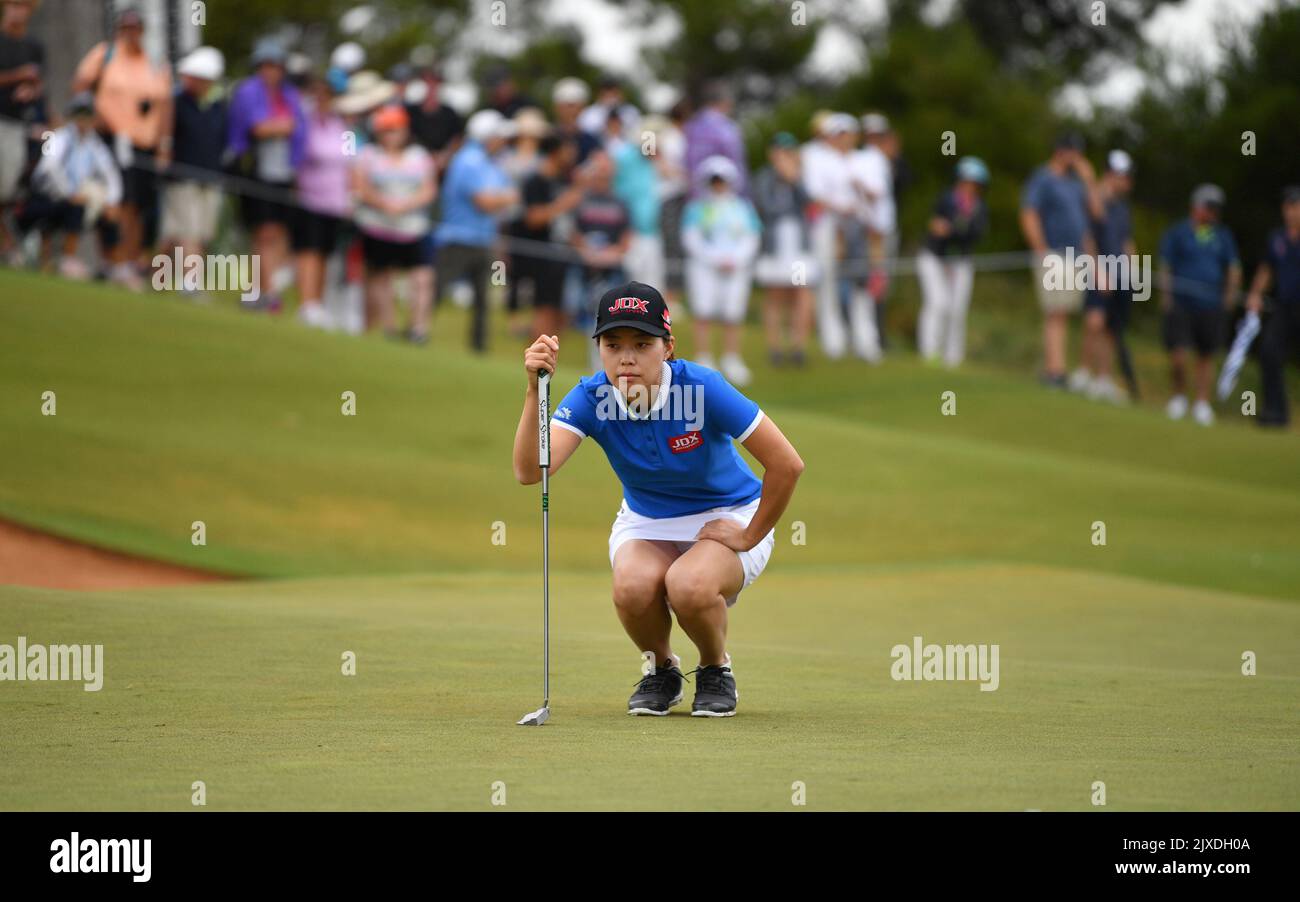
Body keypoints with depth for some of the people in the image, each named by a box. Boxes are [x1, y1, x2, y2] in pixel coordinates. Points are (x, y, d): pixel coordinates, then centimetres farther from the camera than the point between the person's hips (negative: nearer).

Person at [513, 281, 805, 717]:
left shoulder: (702, 388, -27)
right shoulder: (592, 398, -18)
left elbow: (787, 464, -24)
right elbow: (530, 470, -33)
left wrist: (750, 536, -14)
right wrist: (535, 390, -44)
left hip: (725, 518, -3)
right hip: (646, 523, 3)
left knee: (689, 587, -35)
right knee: (634, 586, -32)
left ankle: (716, 669, 0)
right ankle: (661, 669, 2)